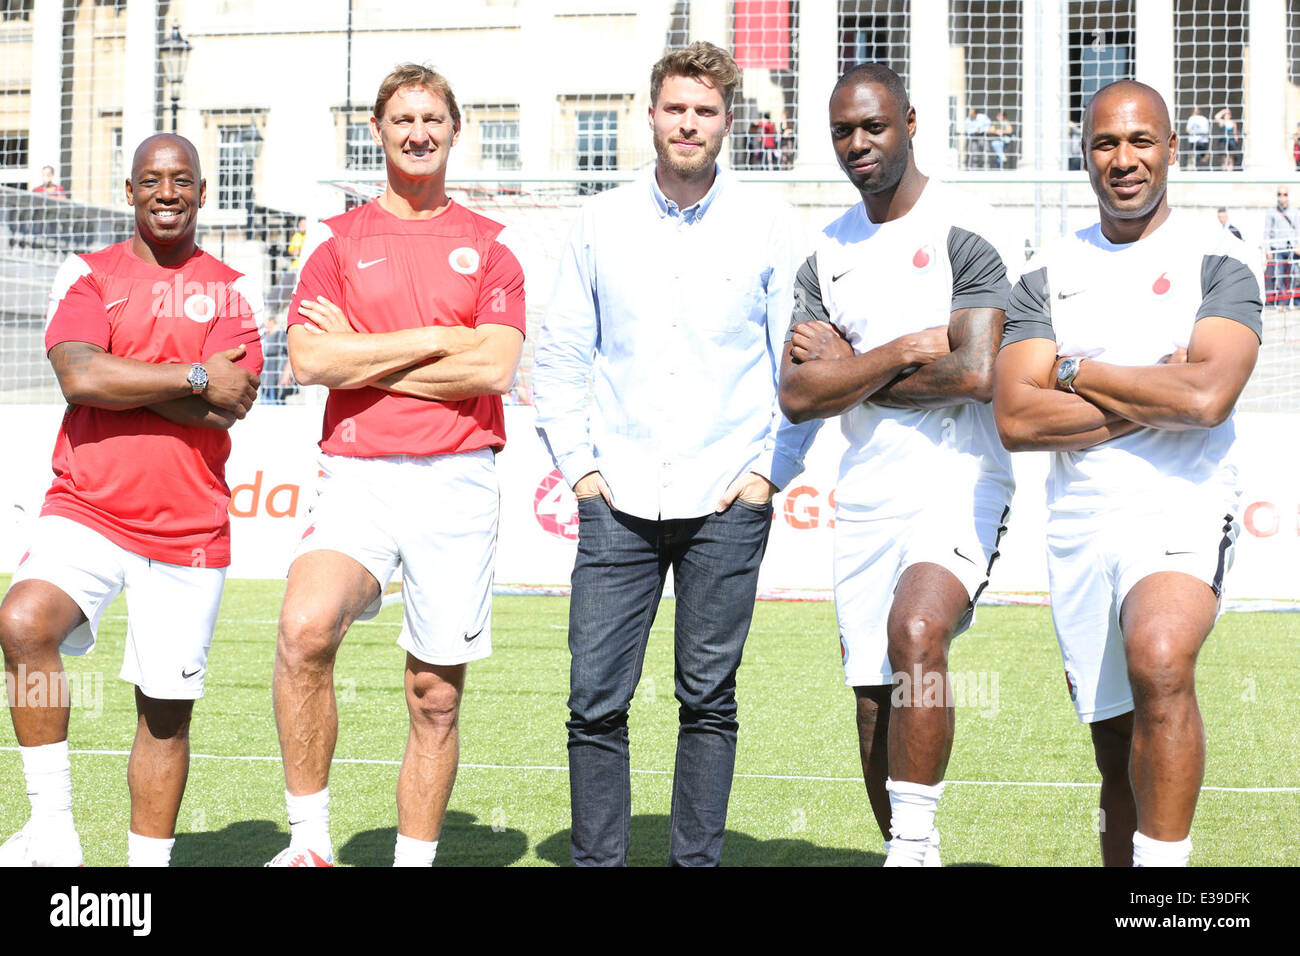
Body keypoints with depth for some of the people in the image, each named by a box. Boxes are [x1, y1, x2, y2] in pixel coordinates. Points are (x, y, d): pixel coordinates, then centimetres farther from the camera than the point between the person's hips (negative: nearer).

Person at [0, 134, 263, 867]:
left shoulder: (233, 291, 7)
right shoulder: (88, 275, 7)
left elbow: (234, 402, -8)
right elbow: (80, 376, -11)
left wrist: (118, 377, -9)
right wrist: (195, 377, -10)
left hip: (190, 528, 1)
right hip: (87, 511, -1)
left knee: (167, 710, 5)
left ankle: (150, 860, 20)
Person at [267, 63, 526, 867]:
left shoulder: (489, 246, 11)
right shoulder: (338, 240, 11)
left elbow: (494, 368, -4)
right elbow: (310, 360, -4)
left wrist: (365, 359, -3)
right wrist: (436, 338, -4)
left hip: (457, 478, 1)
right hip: (359, 475, -1)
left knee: (436, 692, 4)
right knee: (306, 626, -27)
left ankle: (416, 858, 17)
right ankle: (310, 843, -18)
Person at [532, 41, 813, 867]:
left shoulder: (772, 228, 4)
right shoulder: (603, 223, 8)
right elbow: (560, 355, 11)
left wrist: (769, 470, -2)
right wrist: (578, 465, 3)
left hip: (726, 501, -1)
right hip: (619, 499, 1)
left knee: (709, 700, 5)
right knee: (596, 698, -1)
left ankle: (698, 859, 16)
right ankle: (596, 858, 10)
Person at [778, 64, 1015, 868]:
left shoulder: (962, 230, -5)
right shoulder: (827, 255, 12)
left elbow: (975, 374, -17)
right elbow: (797, 396, 3)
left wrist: (849, 372, -4)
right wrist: (905, 350, -10)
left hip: (958, 480, -6)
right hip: (866, 497, 6)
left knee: (916, 631, -29)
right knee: (875, 696, 7)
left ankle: (914, 844, -23)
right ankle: (905, 852, 20)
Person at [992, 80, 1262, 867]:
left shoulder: (1218, 261, 1)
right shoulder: (1049, 277, 11)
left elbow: (1208, 396, -16)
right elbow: (1016, 418, -2)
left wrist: (1078, 373, -5)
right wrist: (1153, 397, -8)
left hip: (1183, 508, -4)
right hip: (1080, 528, 4)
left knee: (1159, 660, -33)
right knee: (1119, 749, 9)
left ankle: (1164, 861, -28)